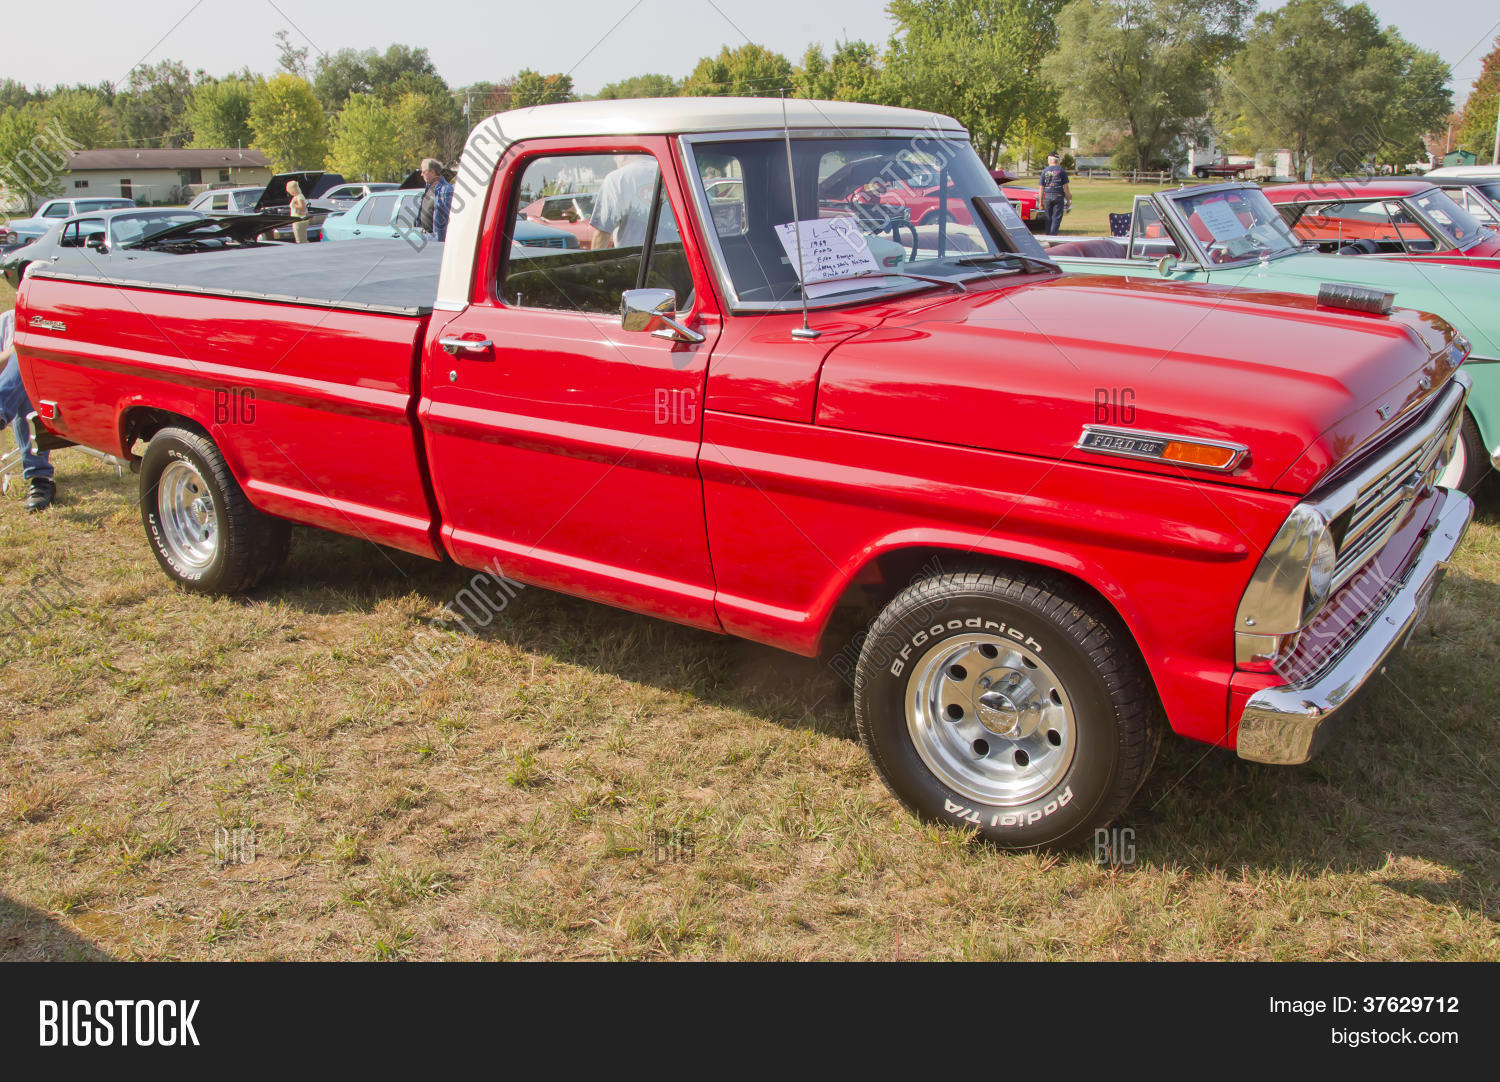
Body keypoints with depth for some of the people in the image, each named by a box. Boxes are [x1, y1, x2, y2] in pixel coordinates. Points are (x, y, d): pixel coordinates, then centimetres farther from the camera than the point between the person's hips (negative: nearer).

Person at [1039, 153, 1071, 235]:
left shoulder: (1044, 171, 4)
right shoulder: (1061, 170, 0)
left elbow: (1041, 188, 4)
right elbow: (1066, 187, -2)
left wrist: (1041, 202, 8)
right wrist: (1068, 200, 4)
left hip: (1047, 197, 2)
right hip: (1059, 196, -2)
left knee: (1048, 219, 11)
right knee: (1056, 219, -1)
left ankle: (1048, 236, 14)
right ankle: (1053, 236, -10)